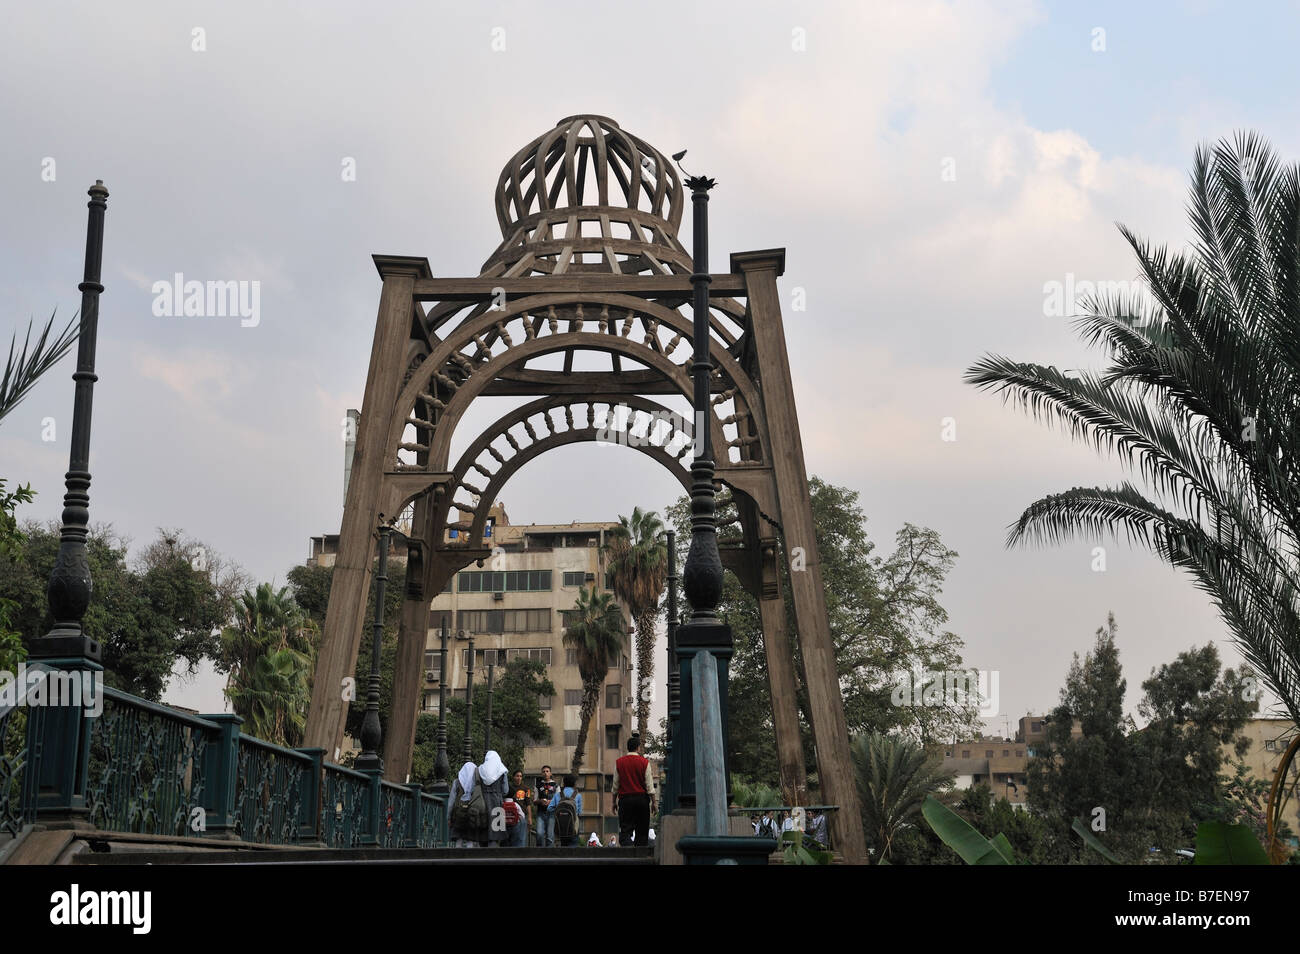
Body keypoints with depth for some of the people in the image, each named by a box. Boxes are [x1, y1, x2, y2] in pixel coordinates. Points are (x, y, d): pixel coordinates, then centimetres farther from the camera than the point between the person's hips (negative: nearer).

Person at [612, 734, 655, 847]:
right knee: (642, 831, 10)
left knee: (625, 830, -5)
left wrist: (614, 802, 14)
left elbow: (615, 785, 5)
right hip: (642, 798, 0)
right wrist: (653, 802, 4)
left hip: (625, 799, 0)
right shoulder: (644, 762, -3)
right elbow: (649, 786, -3)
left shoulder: (619, 762, 1)